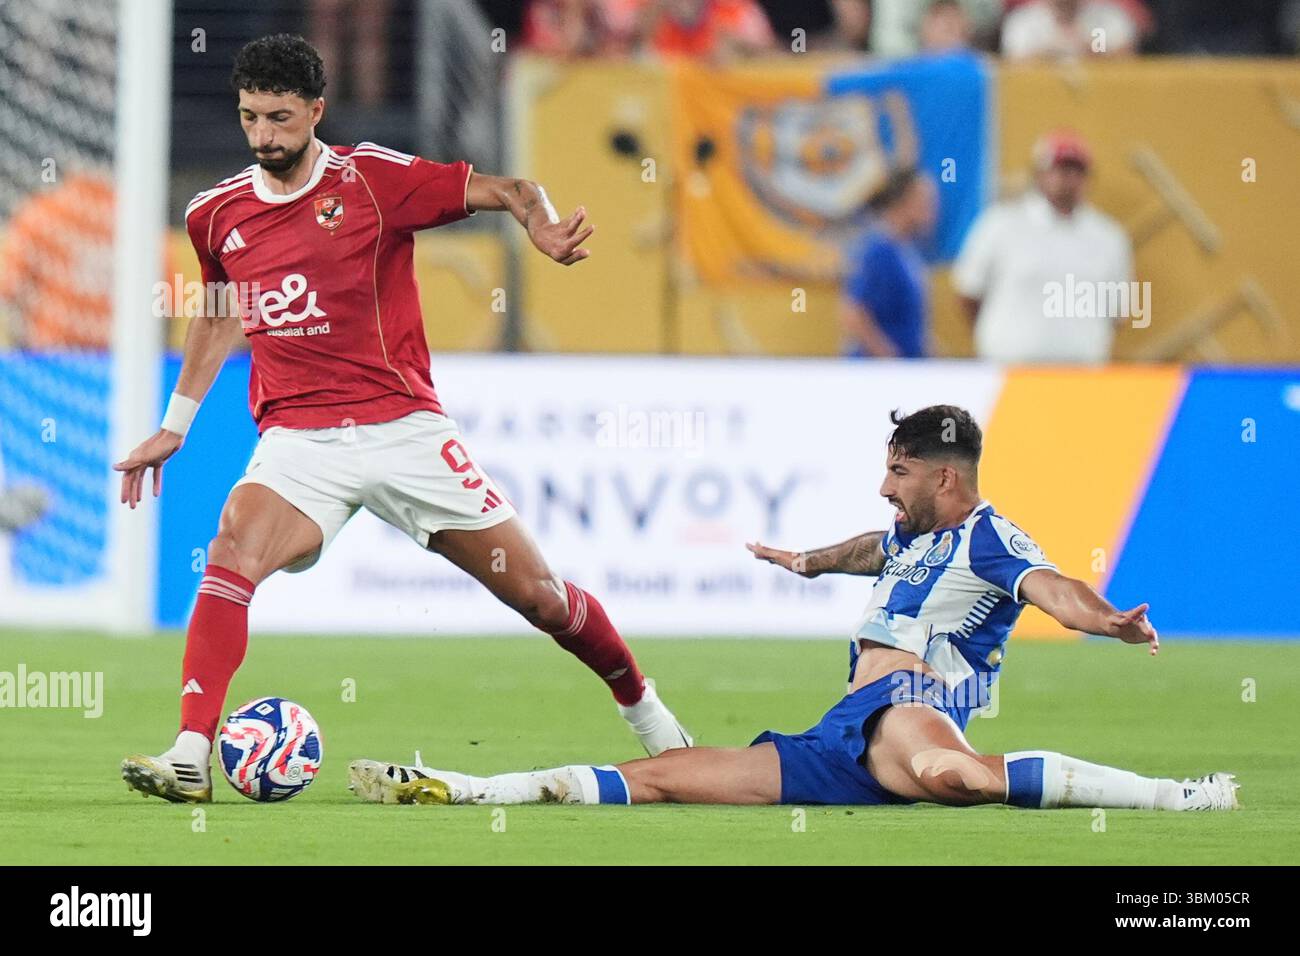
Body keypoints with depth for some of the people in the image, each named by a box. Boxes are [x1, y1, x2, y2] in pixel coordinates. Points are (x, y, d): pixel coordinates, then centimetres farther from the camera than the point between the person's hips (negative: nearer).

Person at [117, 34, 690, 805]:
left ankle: (647, 711, 29)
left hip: (402, 427, -2)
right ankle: (189, 761, -33)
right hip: (297, 440, 2)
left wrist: (545, 226, -25)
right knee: (233, 553, -29)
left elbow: (502, 189, -3)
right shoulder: (217, 214, 7)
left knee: (536, 592, 3)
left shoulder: (373, 179, -5)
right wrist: (174, 427, 28)